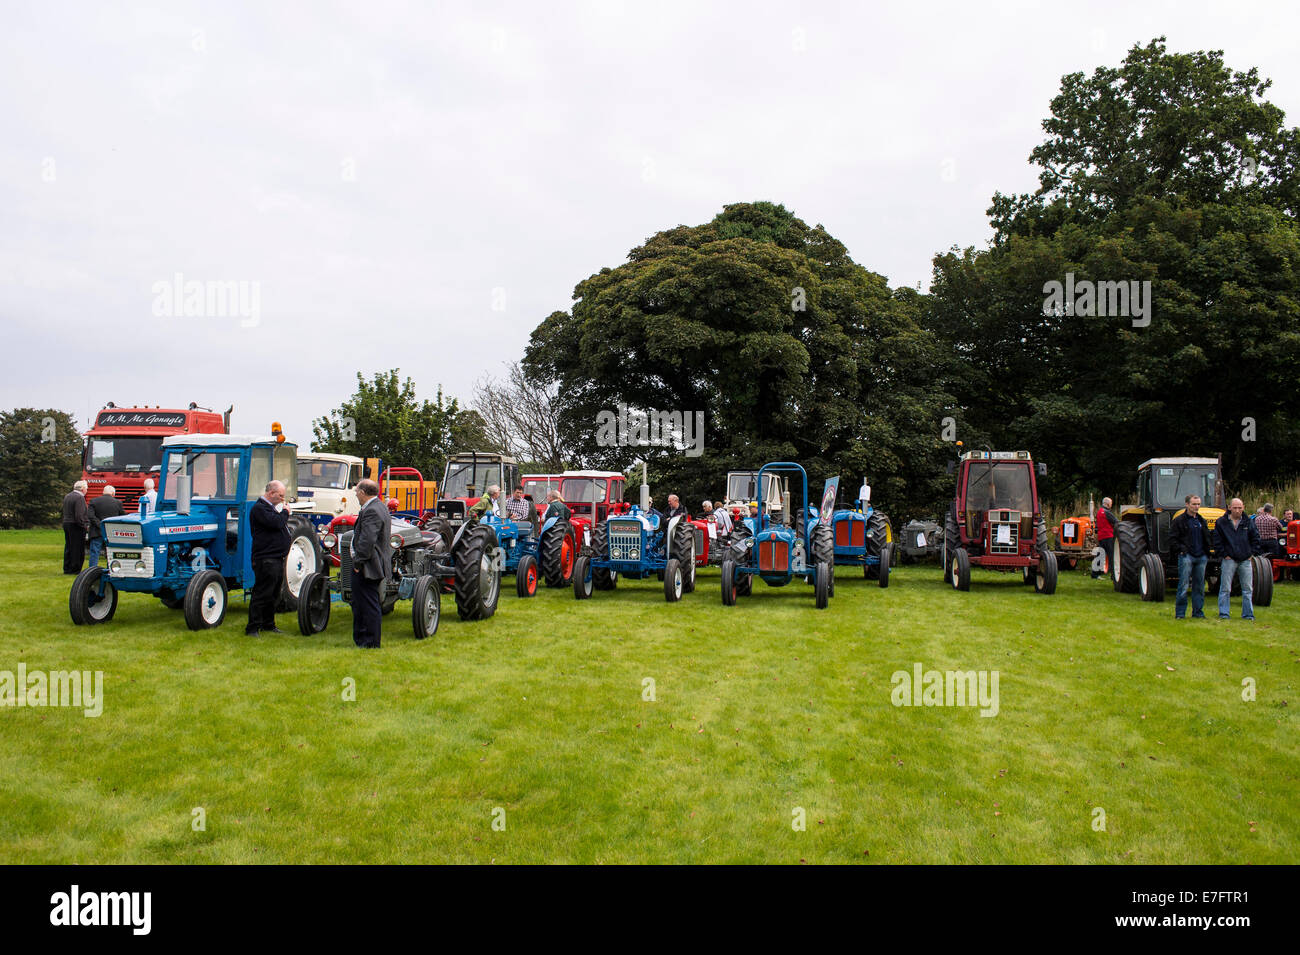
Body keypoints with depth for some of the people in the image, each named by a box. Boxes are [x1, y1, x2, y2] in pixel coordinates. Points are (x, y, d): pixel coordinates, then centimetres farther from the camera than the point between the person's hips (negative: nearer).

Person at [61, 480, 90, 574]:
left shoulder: (67, 496, 14)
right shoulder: (79, 498, -16)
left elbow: (65, 512, 16)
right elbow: (79, 516, -22)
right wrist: (85, 526, -14)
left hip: (66, 523, 9)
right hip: (76, 526, -9)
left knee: (68, 547, 14)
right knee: (78, 549, -3)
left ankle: (67, 568, 19)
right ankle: (75, 569, -1)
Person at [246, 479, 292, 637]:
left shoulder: (271, 507, 19)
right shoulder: (259, 508, -13)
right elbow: (276, 523, -23)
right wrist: (285, 512, -9)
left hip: (277, 558, 10)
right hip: (265, 559, -10)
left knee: (273, 594, 16)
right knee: (261, 594, -7)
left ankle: (268, 625, 25)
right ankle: (252, 628, -1)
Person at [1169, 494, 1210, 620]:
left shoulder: (1202, 521, 17)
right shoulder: (1179, 521, -2)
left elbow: (1207, 537, 26)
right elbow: (1172, 539, -4)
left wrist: (1207, 552, 13)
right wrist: (1181, 549, -14)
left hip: (1201, 557, 6)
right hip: (1186, 556, -6)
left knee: (1199, 586, 8)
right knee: (1184, 586, -8)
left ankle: (1198, 613, 15)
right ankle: (1179, 613, -2)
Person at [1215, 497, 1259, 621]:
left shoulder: (1248, 523, 7)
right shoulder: (1221, 523, -1)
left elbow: (1255, 539, 14)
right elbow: (1217, 541, -2)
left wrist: (1252, 553, 5)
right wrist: (1224, 554, -8)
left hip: (1245, 560, 3)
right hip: (1229, 560, -3)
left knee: (1247, 589, 7)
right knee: (1225, 589, -2)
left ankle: (1248, 614, 15)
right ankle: (1224, 614, 4)